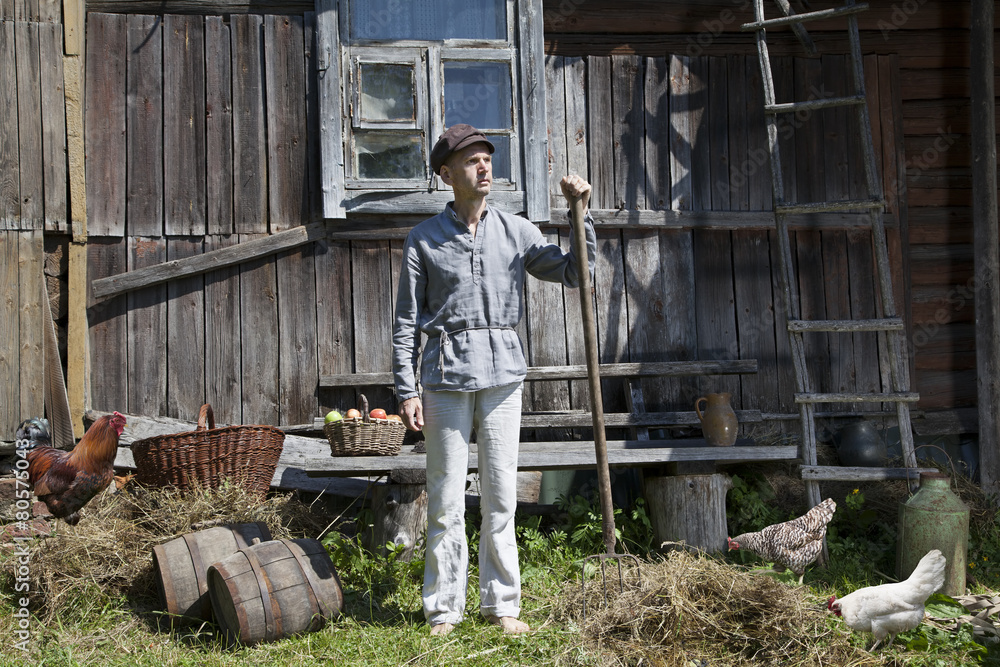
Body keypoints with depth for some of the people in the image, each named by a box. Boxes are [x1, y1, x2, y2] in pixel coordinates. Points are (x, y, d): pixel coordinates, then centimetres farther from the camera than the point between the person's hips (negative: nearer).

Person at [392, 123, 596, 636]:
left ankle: (501, 603, 17)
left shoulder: (516, 232, 8)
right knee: (447, 498, 1)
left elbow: (575, 272, 10)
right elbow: (406, 320, 3)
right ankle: (443, 608, 12)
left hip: (502, 371, 2)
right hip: (446, 373, -2)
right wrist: (406, 390, -3)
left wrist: (580, 211, 0)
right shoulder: (424, 239, 2)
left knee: (501, 493, 6)